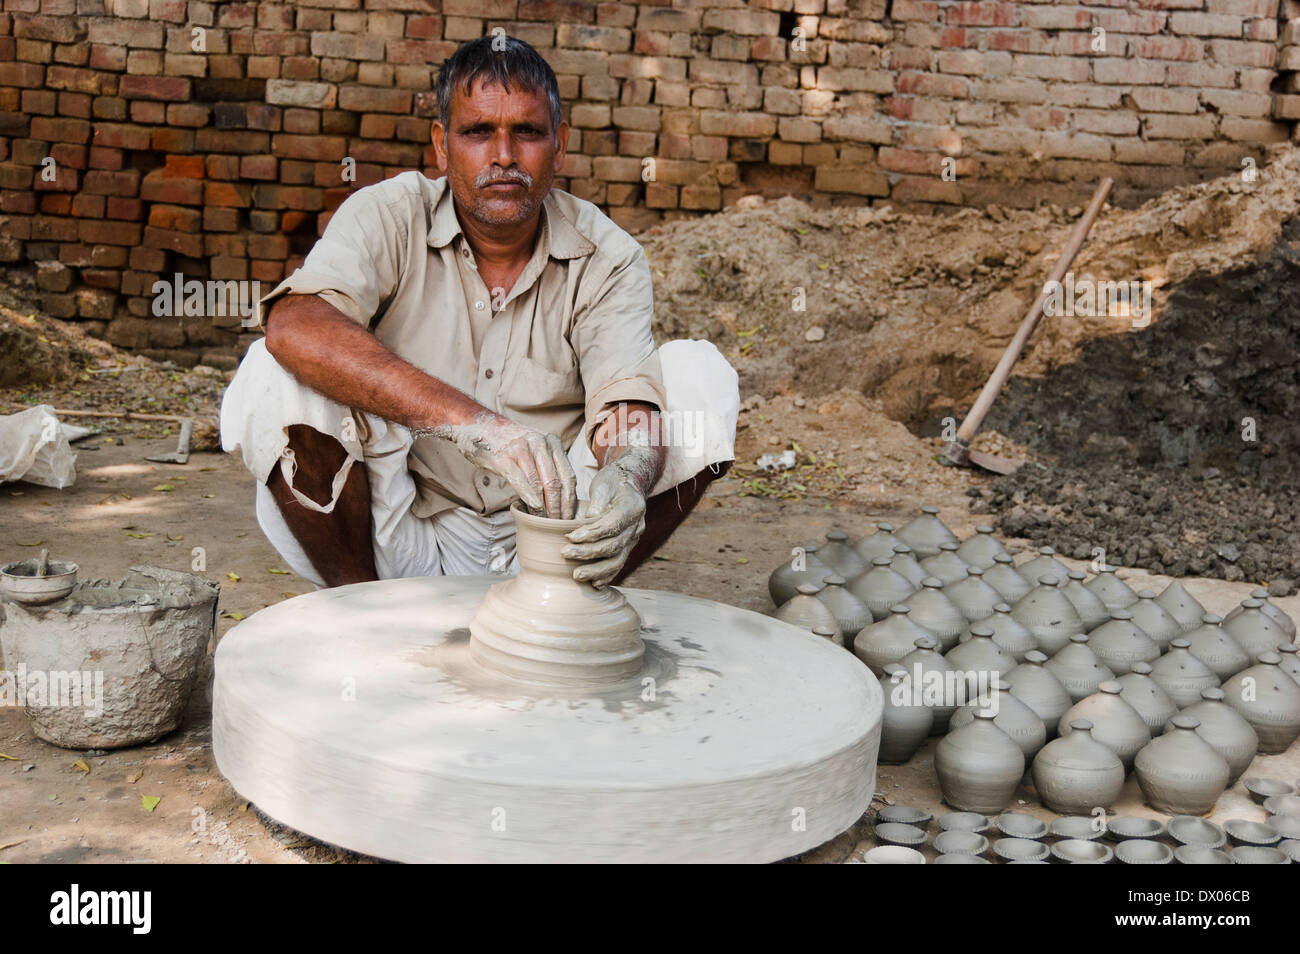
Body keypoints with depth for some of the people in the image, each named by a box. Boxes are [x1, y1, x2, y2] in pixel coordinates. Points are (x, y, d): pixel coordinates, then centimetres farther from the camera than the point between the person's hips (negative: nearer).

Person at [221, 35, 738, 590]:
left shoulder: (606, 258, -3)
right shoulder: (389, 217, -8)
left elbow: (627, 403, -18)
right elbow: (295, 328, -29)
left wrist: (625, 479, -45)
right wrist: (472, 420, -43)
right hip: (403, 541, -1)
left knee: (701, 376, -14)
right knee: (276, 378, -25)